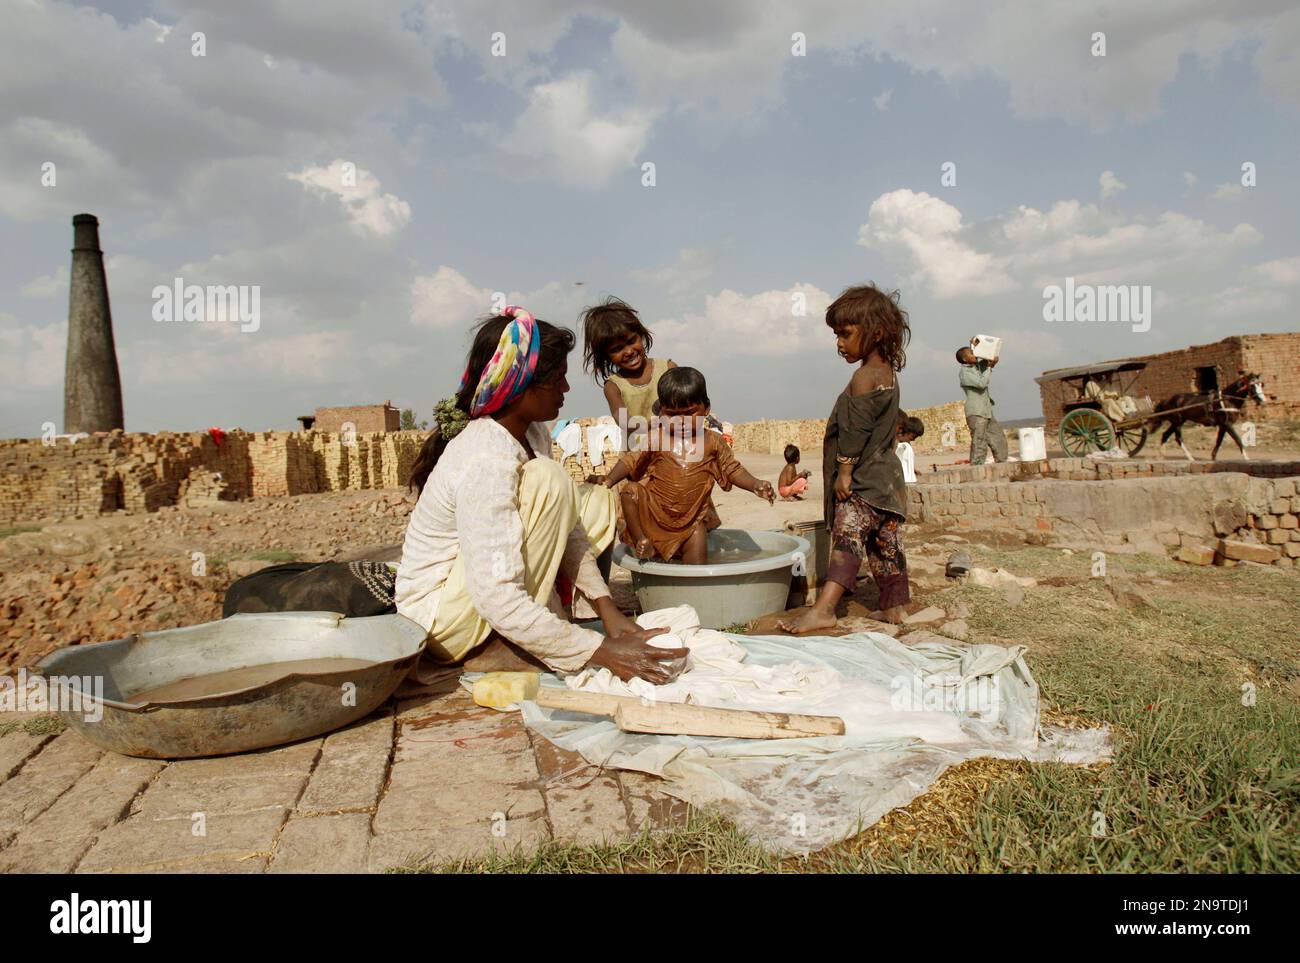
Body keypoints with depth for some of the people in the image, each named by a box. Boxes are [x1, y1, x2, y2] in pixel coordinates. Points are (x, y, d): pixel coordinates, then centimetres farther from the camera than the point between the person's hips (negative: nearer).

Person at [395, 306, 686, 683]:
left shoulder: (530, 433, -3)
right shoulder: (486, 462, -31)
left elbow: (565, 528, 0)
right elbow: (496, 598, -35)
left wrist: (608, 610, -10)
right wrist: (601, 651, -33)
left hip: (487, 580, 9)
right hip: (438, 617, -9)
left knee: (599, 503, 6)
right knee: (546, 481, -27)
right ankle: (504, 649, -17)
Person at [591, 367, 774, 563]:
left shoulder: (712, 442, -1)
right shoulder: (656, 438, -4)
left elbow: (732, 470, 5)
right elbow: (632, 460, -2)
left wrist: (755, 485, -12)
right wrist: (610, 479, -17)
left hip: (692, 518, 0)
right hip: (653, 511, 0)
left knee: (698, 562, -6)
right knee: (630, 492, -24)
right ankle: (641, 540, -10)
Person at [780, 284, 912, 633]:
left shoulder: (864, 376, -16)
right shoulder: (888, 373, 14)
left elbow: (855, 429, -21)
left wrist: (845, 469, -16)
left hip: (862, 479, -10)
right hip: (886, 476, 10)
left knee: (847, 540, -16)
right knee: (886, 545, 13)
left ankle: (823, 609, -21)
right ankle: (895, 606, 21)